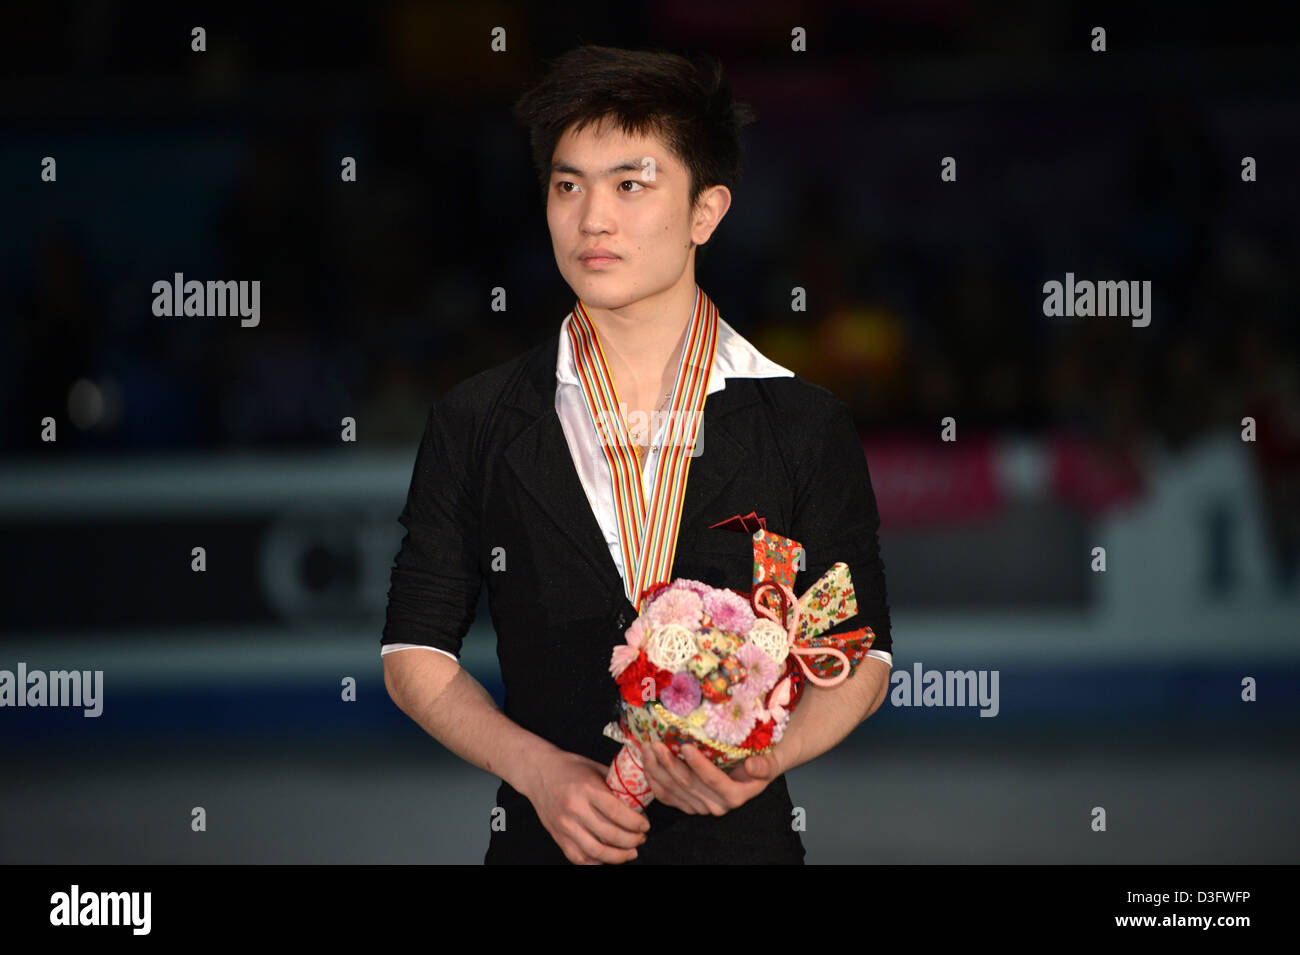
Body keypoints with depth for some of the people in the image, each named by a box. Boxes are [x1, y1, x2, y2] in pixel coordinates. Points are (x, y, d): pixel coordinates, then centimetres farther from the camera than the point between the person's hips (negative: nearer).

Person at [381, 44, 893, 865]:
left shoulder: (809, 427, -1)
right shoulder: (476, 424, 1)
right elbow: (416, 653, 3)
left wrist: (766, 757, -17)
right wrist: (536, 768, -13)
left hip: (742, 838, 0)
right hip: (546, 841, 1)